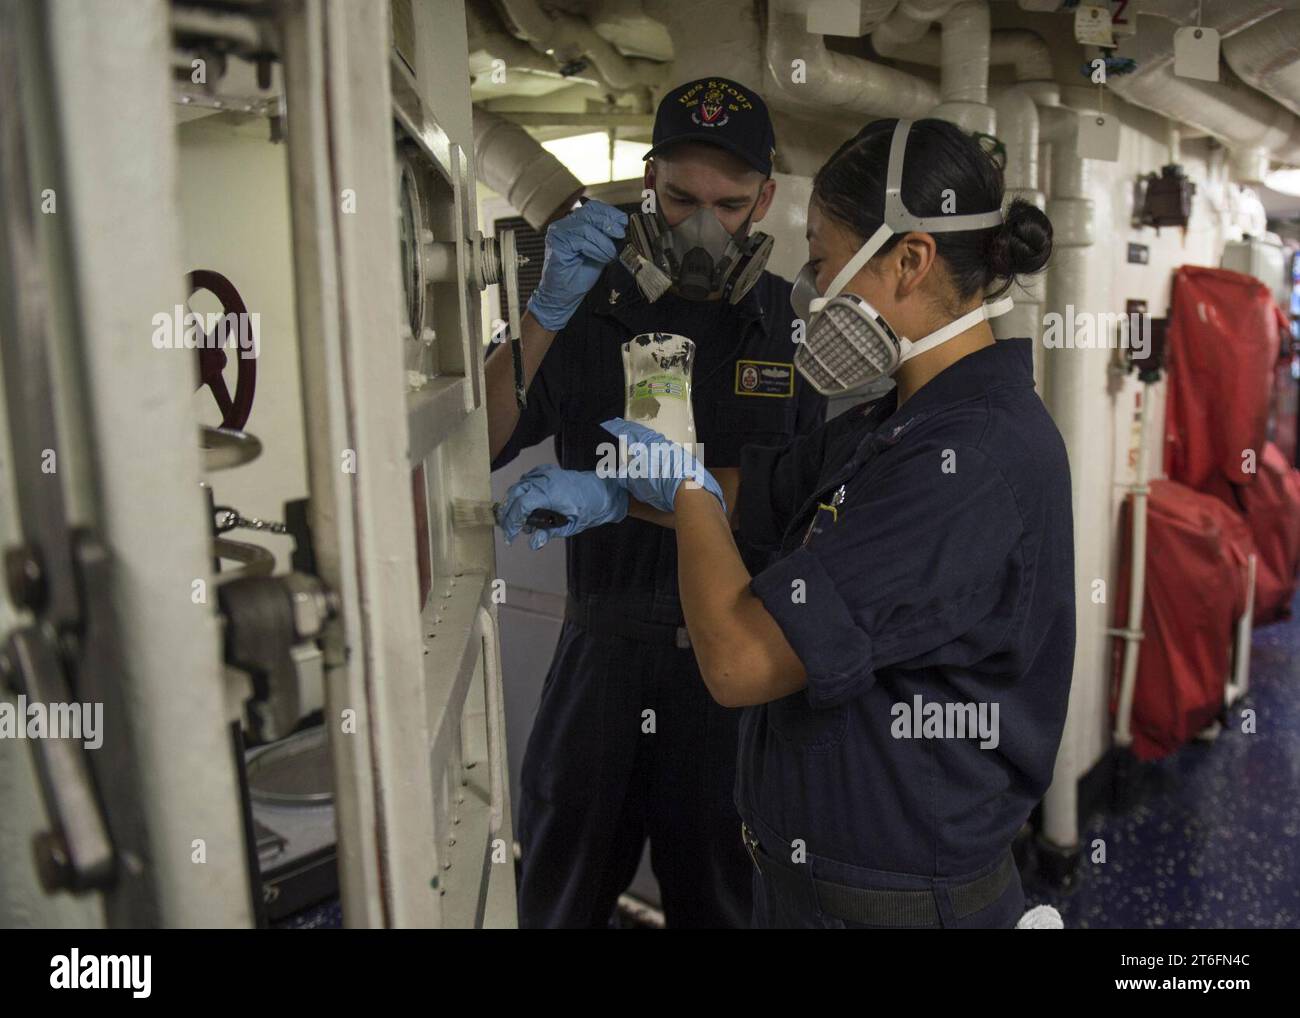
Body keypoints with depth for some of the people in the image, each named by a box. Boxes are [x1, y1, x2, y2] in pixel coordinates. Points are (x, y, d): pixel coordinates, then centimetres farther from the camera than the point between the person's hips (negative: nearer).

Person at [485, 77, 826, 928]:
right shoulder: (591, 307, 0)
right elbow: (476, 450, -11)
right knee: (558, 896, 16)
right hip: (604, 655, 1)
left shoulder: (795, 324, 1)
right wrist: (548, 309, -23)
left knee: (723, 897, 17)